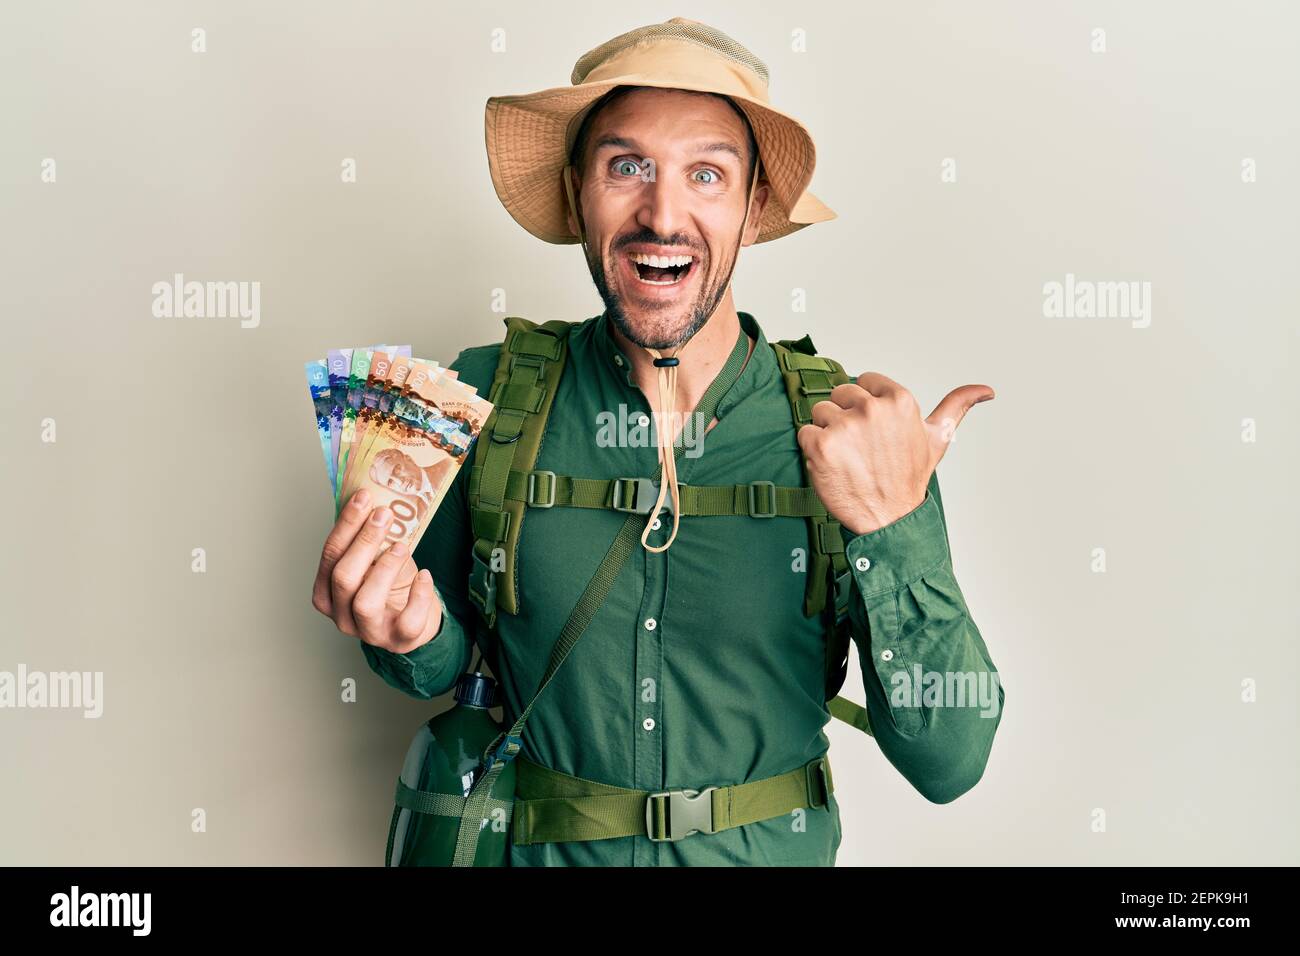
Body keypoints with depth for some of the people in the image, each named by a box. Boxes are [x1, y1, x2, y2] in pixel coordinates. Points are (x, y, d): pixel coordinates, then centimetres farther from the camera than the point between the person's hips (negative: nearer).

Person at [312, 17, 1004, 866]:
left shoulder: (854, 433, -17)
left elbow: (949, 765, -17)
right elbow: (450, 664, -3)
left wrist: (892, 531, -30)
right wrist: (415, 638, -25)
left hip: (773, 853, 0)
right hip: (539, 848, 1)